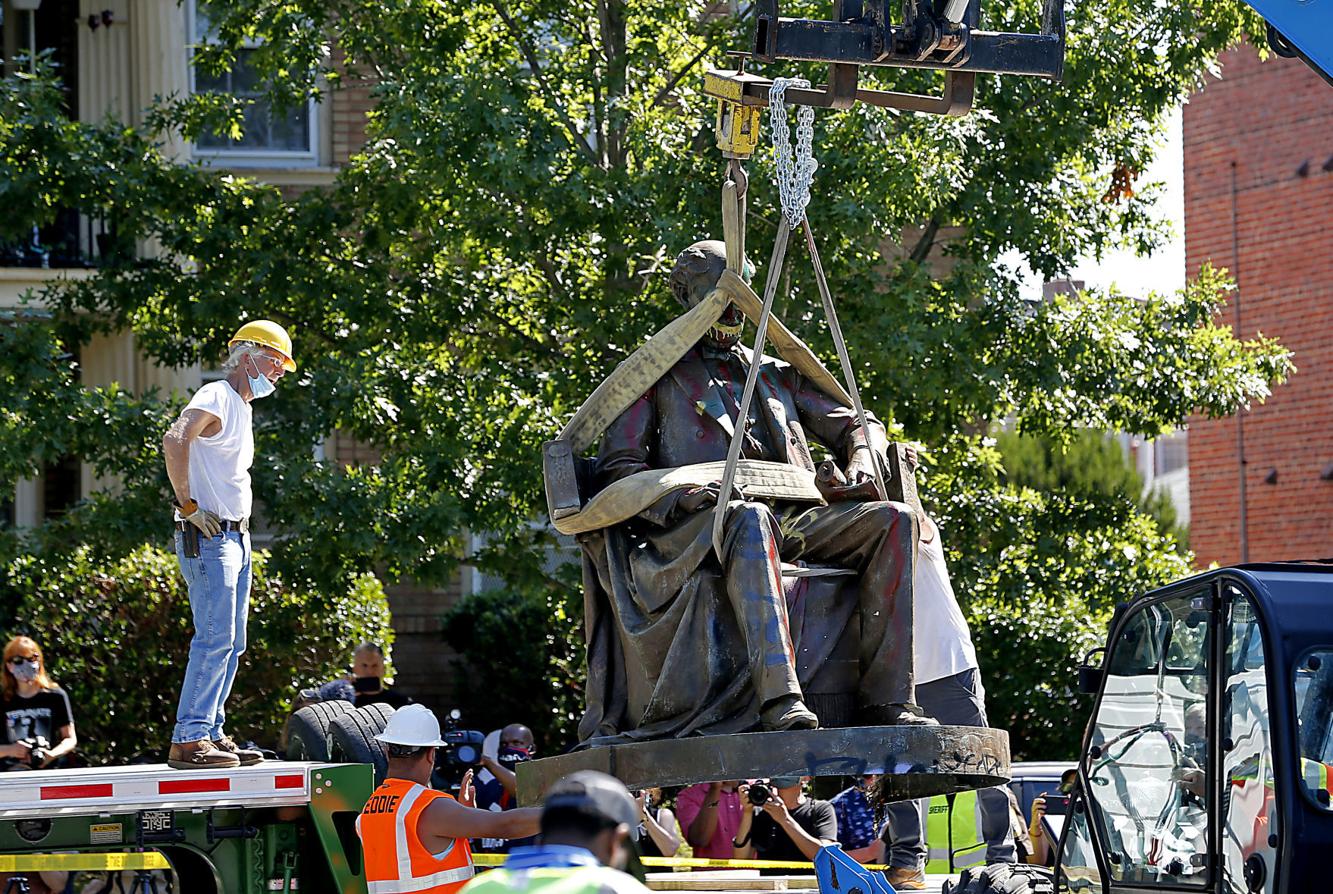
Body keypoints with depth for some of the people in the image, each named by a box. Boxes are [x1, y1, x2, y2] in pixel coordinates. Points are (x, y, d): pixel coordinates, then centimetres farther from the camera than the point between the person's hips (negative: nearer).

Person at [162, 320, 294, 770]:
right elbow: (174, 441, -27)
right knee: (215, 637, -14)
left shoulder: (242, 408, 21)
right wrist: (188, 505, -24)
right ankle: (188, 740, -15)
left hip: (236, 538, 10)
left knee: (230, 643, 10)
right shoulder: (216, 397, -9)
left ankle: (210, 734, 14)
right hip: (209, 537, -10)